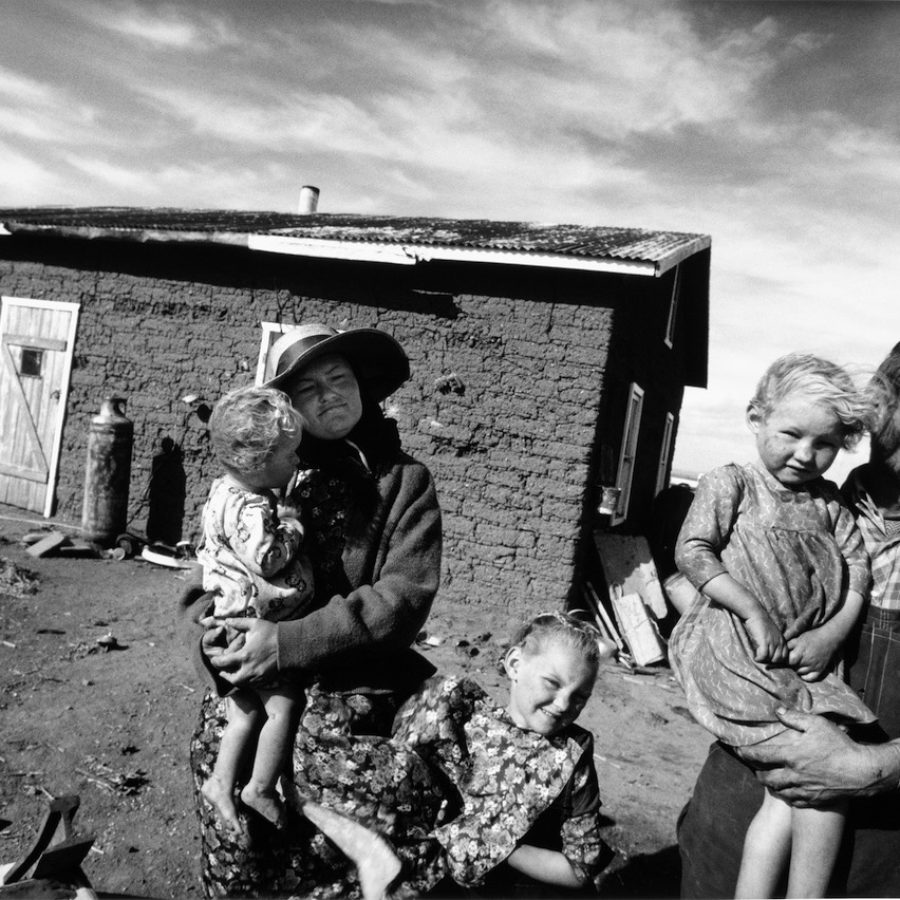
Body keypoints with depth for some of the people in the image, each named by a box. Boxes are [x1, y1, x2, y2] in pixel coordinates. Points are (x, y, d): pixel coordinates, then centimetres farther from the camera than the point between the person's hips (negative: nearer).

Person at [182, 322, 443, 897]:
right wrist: (209, 632, -16)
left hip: (358, 670, -2)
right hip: (262, 661, 3)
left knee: (313, 754, -23)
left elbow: (403, 596, -13)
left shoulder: (405, 479, -4)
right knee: (216, 738, -18)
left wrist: (287, 643, -20)